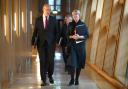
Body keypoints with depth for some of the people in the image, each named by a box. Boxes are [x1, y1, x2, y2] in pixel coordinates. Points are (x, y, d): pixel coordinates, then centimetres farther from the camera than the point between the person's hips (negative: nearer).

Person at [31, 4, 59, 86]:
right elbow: (35, 32, 5)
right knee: (42, 61, 2)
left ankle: (50, 75, 27)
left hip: (50, 43, 0)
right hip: (41, 43, 0)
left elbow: (56, 32, 5)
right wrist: (33, 42, -1)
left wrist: (56, 41, -5)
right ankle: (44, 79, 10)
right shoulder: (38, 19, 4)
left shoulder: (54, 19, 3)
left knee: (51, 60, 0)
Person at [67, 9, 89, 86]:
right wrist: (72, 36, -13)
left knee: (79, 63, 4)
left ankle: (77, 79, 18)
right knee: (72, 63, -8)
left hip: (81, 46, 0)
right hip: (72, 46, 0)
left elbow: (87, 35, 1)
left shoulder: (83, 25, 2)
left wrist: (79, 37, -15)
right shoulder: (70, 24, 6)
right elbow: (67, 35, 8)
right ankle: (72, 79, 5)